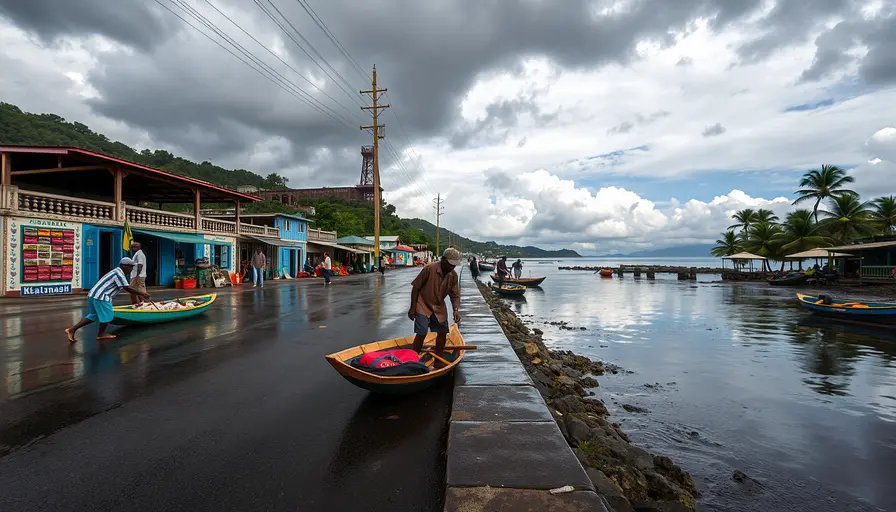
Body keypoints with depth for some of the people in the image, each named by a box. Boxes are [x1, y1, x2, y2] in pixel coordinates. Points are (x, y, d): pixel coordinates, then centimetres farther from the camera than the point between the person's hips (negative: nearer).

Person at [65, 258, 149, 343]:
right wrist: (141, 293, -13)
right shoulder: (118, 274, -16)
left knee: (92, 316, 18)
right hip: (100, 296, -10)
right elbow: (127, 289, -20)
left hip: (93, 294, 10)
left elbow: (126, 288, 20)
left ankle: (72, 329, 16)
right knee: (107, 315, 3)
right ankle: (101, 334, 17)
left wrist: (139, 295, 15)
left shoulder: (118, 272, 17)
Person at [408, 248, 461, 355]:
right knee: (421, 334, -10)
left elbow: (455, 295, -1)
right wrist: (412, 308, -12)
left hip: (439, 308, 5)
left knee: (443, 333, 8)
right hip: (423, 306, -5)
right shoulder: (429, 268, -22)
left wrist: (455, 310, -20)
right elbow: (416, 288, -15)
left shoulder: (453, 275, -7)